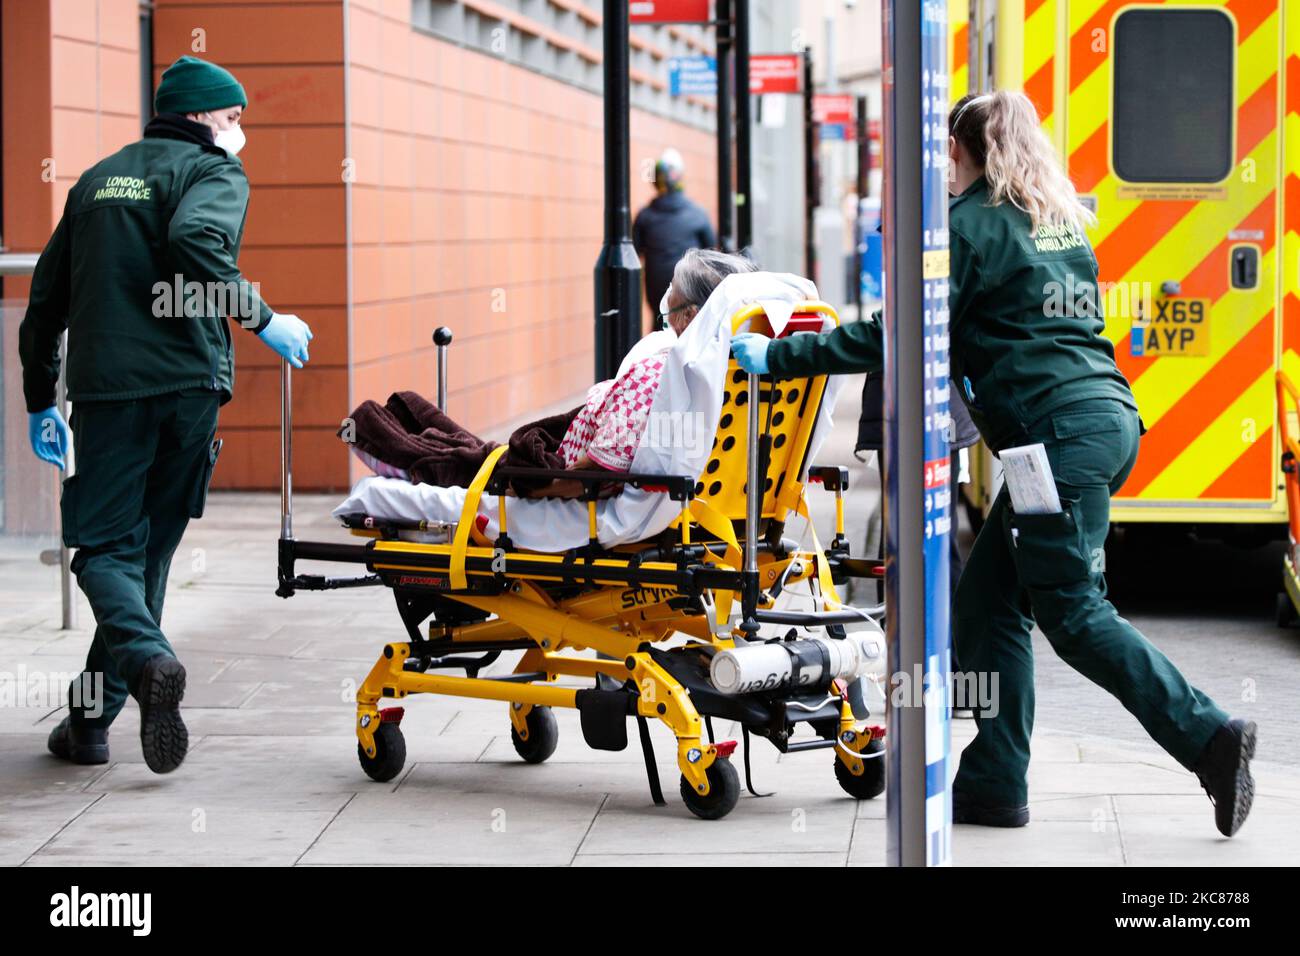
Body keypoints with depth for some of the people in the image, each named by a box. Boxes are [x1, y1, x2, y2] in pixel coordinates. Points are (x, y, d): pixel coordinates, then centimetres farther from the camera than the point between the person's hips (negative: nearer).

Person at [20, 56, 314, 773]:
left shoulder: (97, 179, 22)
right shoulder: (212, 174, 5)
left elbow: (46, 296, 23)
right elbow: (194, 242, -19)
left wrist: (40, 400, 30)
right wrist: (261, 318, -10)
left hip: (103, 385, 3)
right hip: (185, 382, -3)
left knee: (106, 546, 1)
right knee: (149, 549, 9)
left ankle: (147, 658, -29)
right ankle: (91, 721, 9)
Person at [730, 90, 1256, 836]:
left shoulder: (971, 223, -4)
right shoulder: (1063, 220, 20)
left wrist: (780, 357, -5)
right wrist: (972, 375, 41)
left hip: (1061, 433, -9)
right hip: (1108, 417, 9)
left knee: (1074, 615, -5)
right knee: (990, 599, 11)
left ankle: (1209, 736, -10)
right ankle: (995, 781, 11)